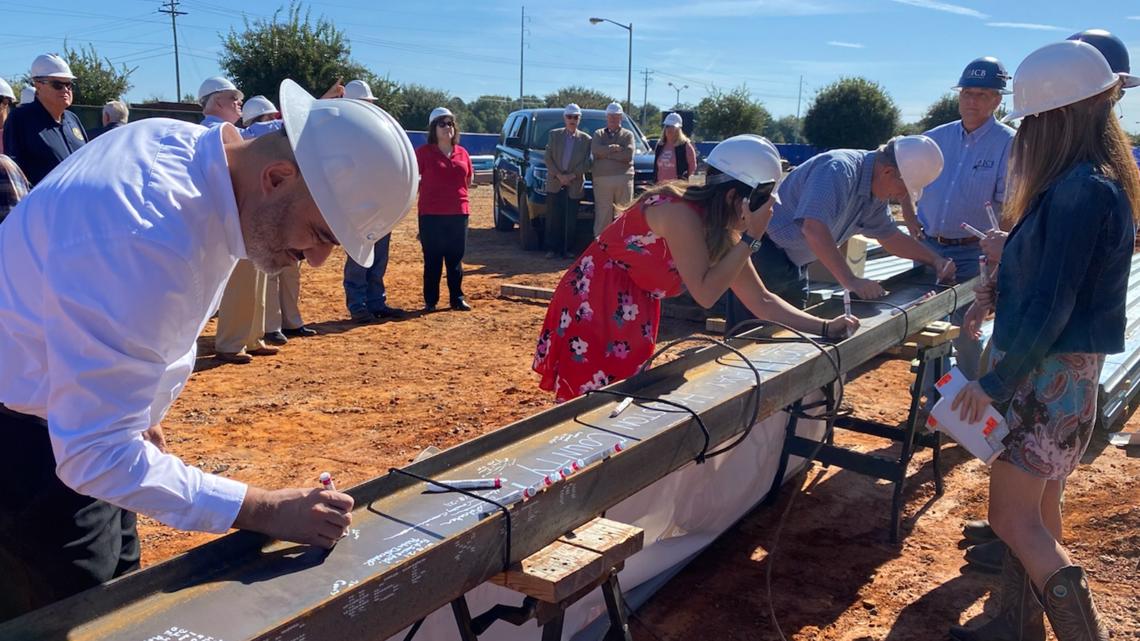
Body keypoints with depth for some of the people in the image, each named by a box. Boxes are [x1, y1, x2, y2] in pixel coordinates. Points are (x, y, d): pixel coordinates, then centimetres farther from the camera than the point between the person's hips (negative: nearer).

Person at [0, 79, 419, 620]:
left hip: (71, 406, 8)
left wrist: (140, 414, 16)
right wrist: (263, 511, -31)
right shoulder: (149, 241, -36)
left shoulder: (193, 145, -8)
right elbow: (98, 454, -32)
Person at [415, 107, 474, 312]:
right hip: (431, 214, -3)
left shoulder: (462, 153, 8)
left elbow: (469, 179, 18)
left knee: (456, 259, 10)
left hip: (459, 213, 4)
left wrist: (452, 192, 10)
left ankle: (457, 298, 18)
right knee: (432, 260, 3)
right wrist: (432, 192, 0)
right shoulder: (424, 152, -4)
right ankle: (430, 301, 11)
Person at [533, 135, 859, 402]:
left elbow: (761, 300, 5)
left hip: (631, 312, 9)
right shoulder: (680, 212, -25)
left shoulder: (721, 230, 1)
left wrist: (824, 327, -2)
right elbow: (705, 293, -28)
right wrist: (751, 238, -25)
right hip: (592, 304, -8)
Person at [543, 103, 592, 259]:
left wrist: (572, 175, -10)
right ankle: (552, 249, 6)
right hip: (554, 183, 0)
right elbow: (547, 157, 1)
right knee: (553, 218, 0)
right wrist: (559, 175, -9)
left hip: (574, 185, 0)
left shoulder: (586, 139, 6)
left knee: (571, 220, -1)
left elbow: (586, 163, 1)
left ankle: (567, 250, 6)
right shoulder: (554, 134, 8)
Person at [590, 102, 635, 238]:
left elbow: (628, 155, -6)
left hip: (624, 178, 0)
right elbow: (595, 150, -5)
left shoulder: (628, 135, 12)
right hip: (601, 179, 0)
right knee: (602, 213, -1)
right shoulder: (598, 134, 16)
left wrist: (605, 154, -5)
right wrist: (615, 148, -8)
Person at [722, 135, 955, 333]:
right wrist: (850, 281, -39)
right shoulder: (840, 170, -25)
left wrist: (935, 260, 13)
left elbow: (889, 236, 22)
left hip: (791, 265, 10)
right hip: (763, 251, -10)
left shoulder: (876, 193, 7)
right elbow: (813, 227, -38)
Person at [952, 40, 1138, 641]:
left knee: (1012, 518, -2)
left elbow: (1050, 308, -23)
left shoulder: (1080, 191, -22)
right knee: (1038, 507, 18)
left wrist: (994, 383, -18)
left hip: (1048, 377, -10)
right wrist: (1000, 289, 2)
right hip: (1054, 371, 10)